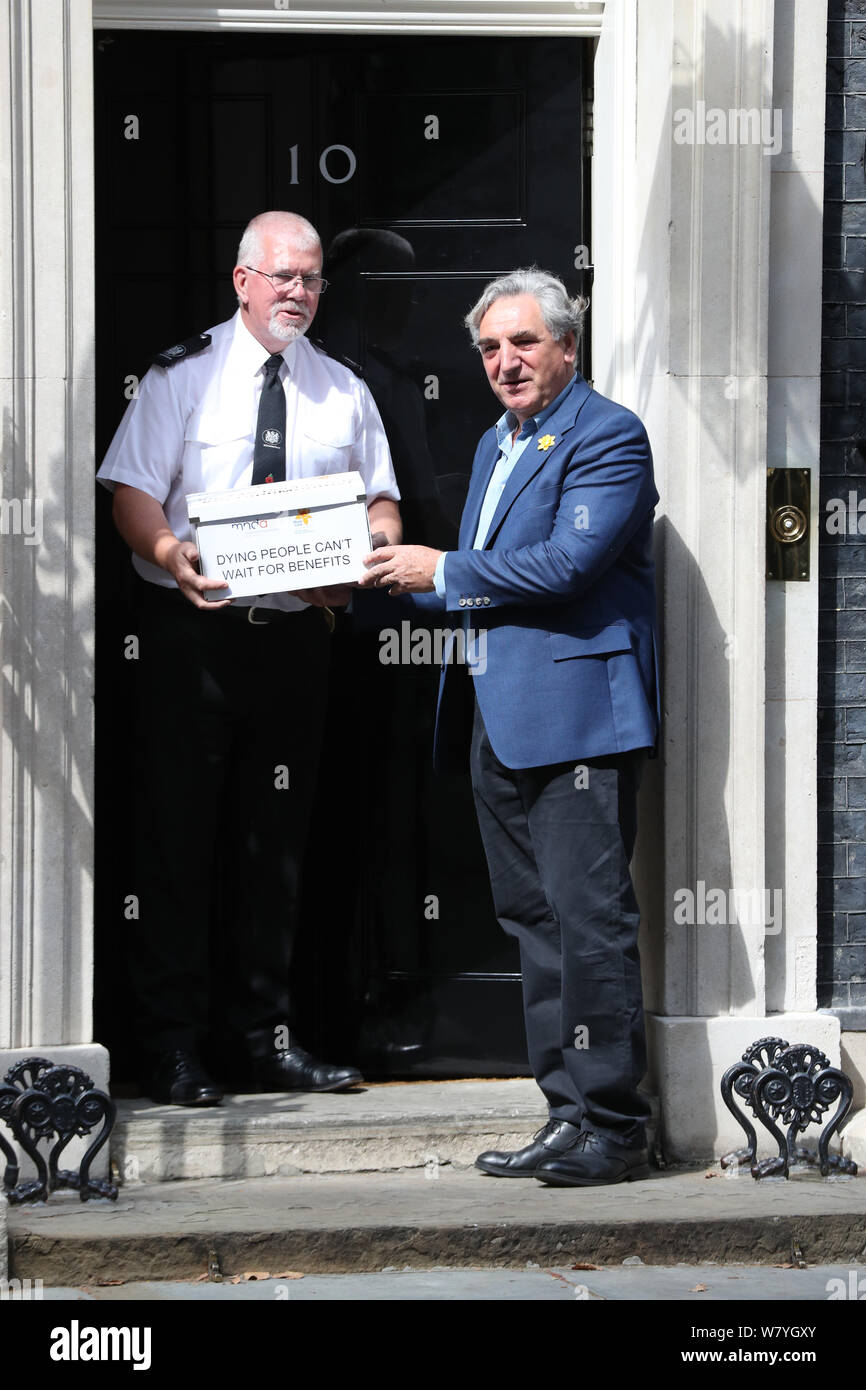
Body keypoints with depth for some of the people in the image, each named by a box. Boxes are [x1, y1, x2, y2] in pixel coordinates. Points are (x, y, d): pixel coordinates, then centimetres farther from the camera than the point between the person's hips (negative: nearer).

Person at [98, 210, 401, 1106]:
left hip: (296, 632, 4)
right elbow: (131, 492, -6)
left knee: (273, 839, 9)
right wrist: (172, 553, -27)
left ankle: (261, 1039, 17)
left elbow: (381, 503, 12)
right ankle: (171, 1051, 1)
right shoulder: (184, 377, 1)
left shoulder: (344, 394, 13)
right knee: (179, 836, -4)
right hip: (192, 630, -4)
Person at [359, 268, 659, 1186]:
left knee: (588, 919, -9)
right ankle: (568, 1114, 15)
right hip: (496, 720, 9)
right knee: (532, 920, 10)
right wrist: (389, 576, 10)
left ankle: (613, 1126, -6)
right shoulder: (497, 445, 21)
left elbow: (566, 562, -18)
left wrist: (442, 570, -10)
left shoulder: (608, 437, -7)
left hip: (575, 718, -9)